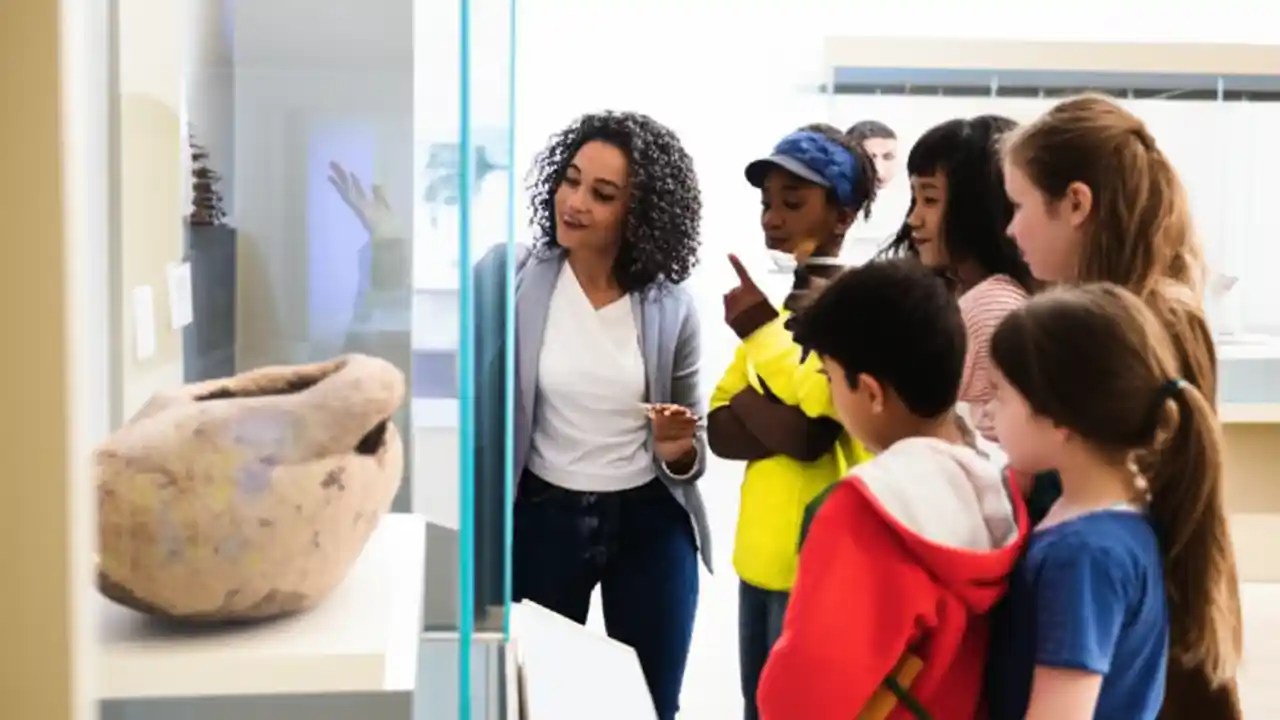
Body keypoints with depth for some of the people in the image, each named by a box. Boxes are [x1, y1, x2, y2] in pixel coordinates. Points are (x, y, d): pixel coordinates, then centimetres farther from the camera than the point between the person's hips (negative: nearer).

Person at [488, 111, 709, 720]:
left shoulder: (670, 306, -5)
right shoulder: (508, 276, -9)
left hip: (648, 524, 1)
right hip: (542, 519, -1)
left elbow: (689, 448, 4)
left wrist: (678, 451, -18)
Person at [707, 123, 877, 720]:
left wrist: (760, 332, -14)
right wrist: (780, 422, -15)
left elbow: (811, 436, -23)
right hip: (761, 557, 8)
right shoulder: (772, 298, 12)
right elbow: (721, 431, 5)